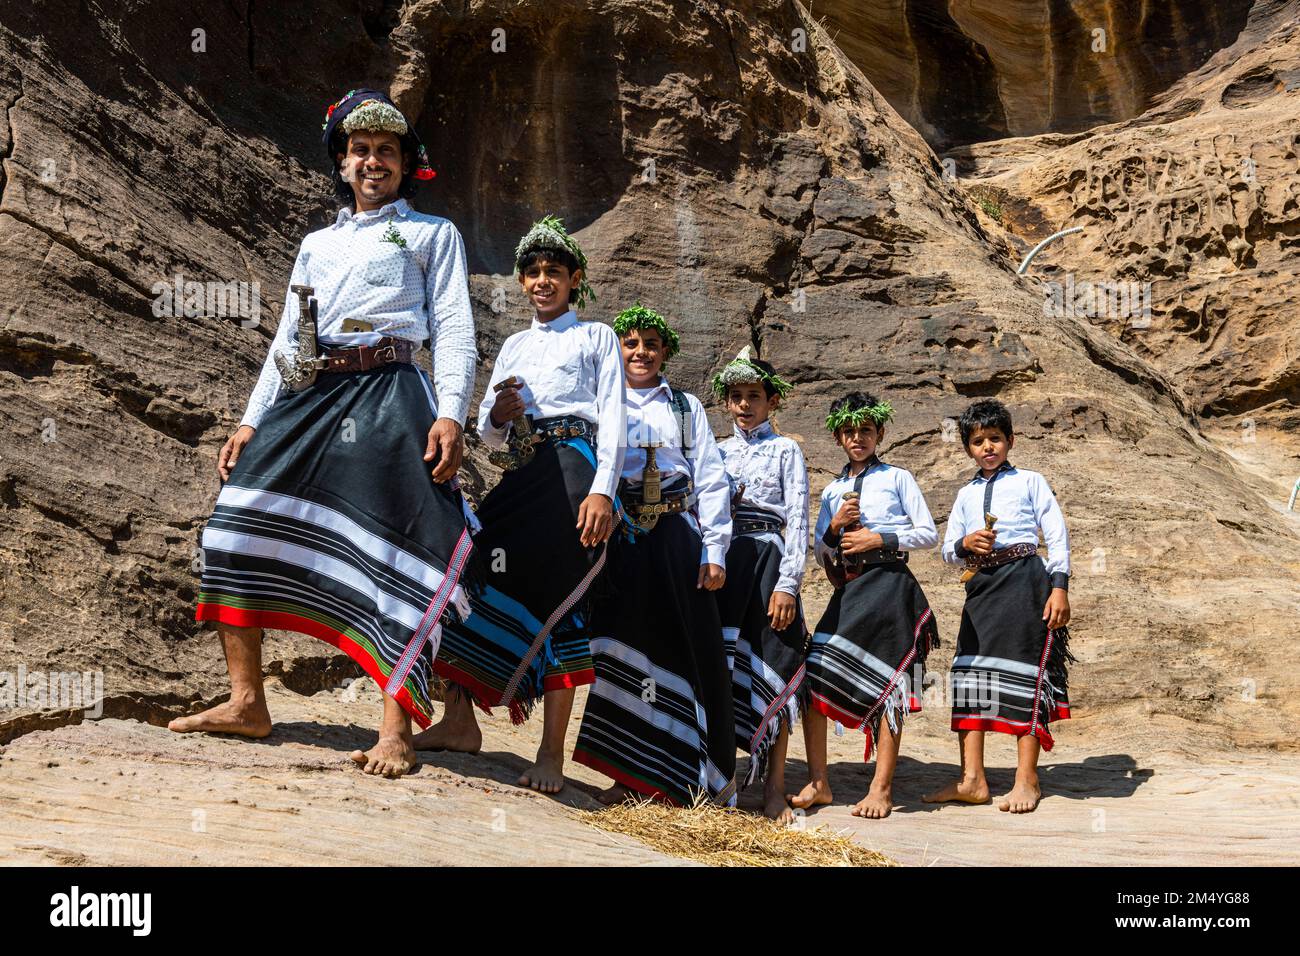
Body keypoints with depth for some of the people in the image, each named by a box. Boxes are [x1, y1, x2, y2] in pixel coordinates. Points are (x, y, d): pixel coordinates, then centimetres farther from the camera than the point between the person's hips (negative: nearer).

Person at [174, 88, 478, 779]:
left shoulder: (432, 234, 15)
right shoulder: (318, 244, 29)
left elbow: (453, 329, 3)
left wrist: (450, 413, -13)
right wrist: (252, 419, 14)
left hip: (386, 395, -5)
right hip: (307, 397, 6)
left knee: (394, 548, -14)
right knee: (236, 524, -4)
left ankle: (395, 729, -13)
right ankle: (246, 702, 3)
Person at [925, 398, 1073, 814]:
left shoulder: (1030, 482, 6)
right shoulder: (966, 494, 19)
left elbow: (1057, 535, 0)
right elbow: (948, 550, 18)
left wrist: (1059, 587, -9)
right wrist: (965, 545, -5)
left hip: (1024, 580, -5)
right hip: (981, 585, 5)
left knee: (1024, 672, -5)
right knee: (970, 669, 1)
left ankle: (1027, 780, 3)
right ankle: (972, 779, 6)